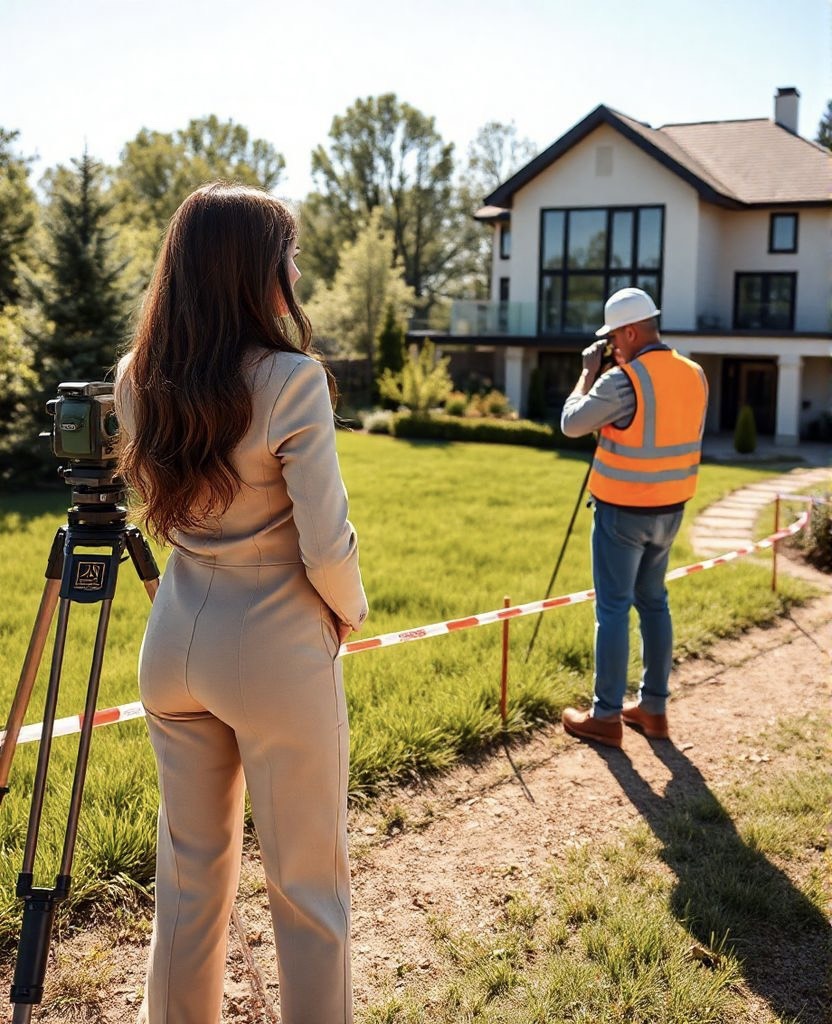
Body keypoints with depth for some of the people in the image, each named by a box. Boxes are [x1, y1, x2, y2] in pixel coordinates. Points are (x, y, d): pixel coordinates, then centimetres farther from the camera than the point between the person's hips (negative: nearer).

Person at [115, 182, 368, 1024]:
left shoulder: (137, 380, 1)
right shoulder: (290, 380, -18)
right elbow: (326, 548, -16)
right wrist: (351, 612, 2)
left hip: (174, 643, 6)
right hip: (275, 653, -6)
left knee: (189, 866, 20)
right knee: (307, 882, 11)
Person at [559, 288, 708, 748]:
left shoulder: (624, 380, -19)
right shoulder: (694, 374, 4)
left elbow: (571, 424, -10)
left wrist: (589, 370, 1)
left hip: (623, 511, -7)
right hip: (670, 509, 7)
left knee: (613, 609, 0)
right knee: (653, 603, 16)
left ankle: (606, 716, 7)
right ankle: (654, 708, 22)